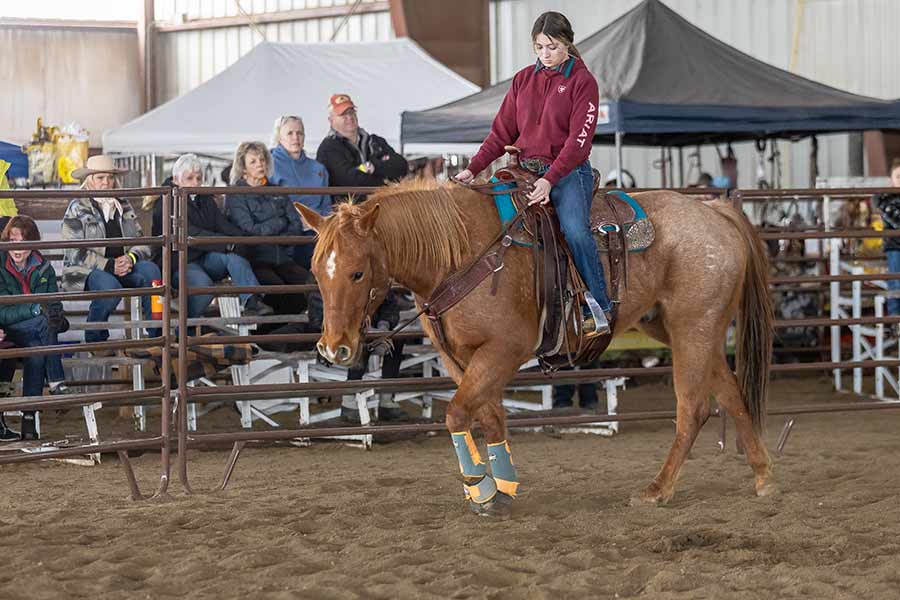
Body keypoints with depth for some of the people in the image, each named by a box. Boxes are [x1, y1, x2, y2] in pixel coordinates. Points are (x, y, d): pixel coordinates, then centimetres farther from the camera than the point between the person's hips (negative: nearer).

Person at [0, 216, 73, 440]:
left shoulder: (43, 268, 6)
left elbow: (54, 303, 6)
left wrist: (58, 316, -19)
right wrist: (37, 309, -27)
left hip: (35, 334, 3)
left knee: (35, 352, -31)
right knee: (44, 322, -31)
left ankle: (29, 417, -33)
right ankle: (56, 385, -29)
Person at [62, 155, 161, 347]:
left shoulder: (124, 206, 17)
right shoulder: (78, 208, 1)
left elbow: (142, 243, 12)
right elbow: (76, 253, -9)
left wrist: (131, 259, -12)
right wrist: (109, 266, -19)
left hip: (124, 266, 5)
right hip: (86, 271, -5)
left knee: (150, 269, -26)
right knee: (110, 286, -37)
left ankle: (157, 336, -26)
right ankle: (94, 340, -14)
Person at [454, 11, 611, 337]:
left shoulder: (582, 81, -2)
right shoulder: (523, 80, 13)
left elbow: (578, 140, -11)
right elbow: (503, 131, 13)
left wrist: (549, 179, -23)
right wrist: (473, 168, 0)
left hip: (568, 172, -5)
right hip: (525, 169, 5)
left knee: (574, 229, -30)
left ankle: (599, 307, -19)